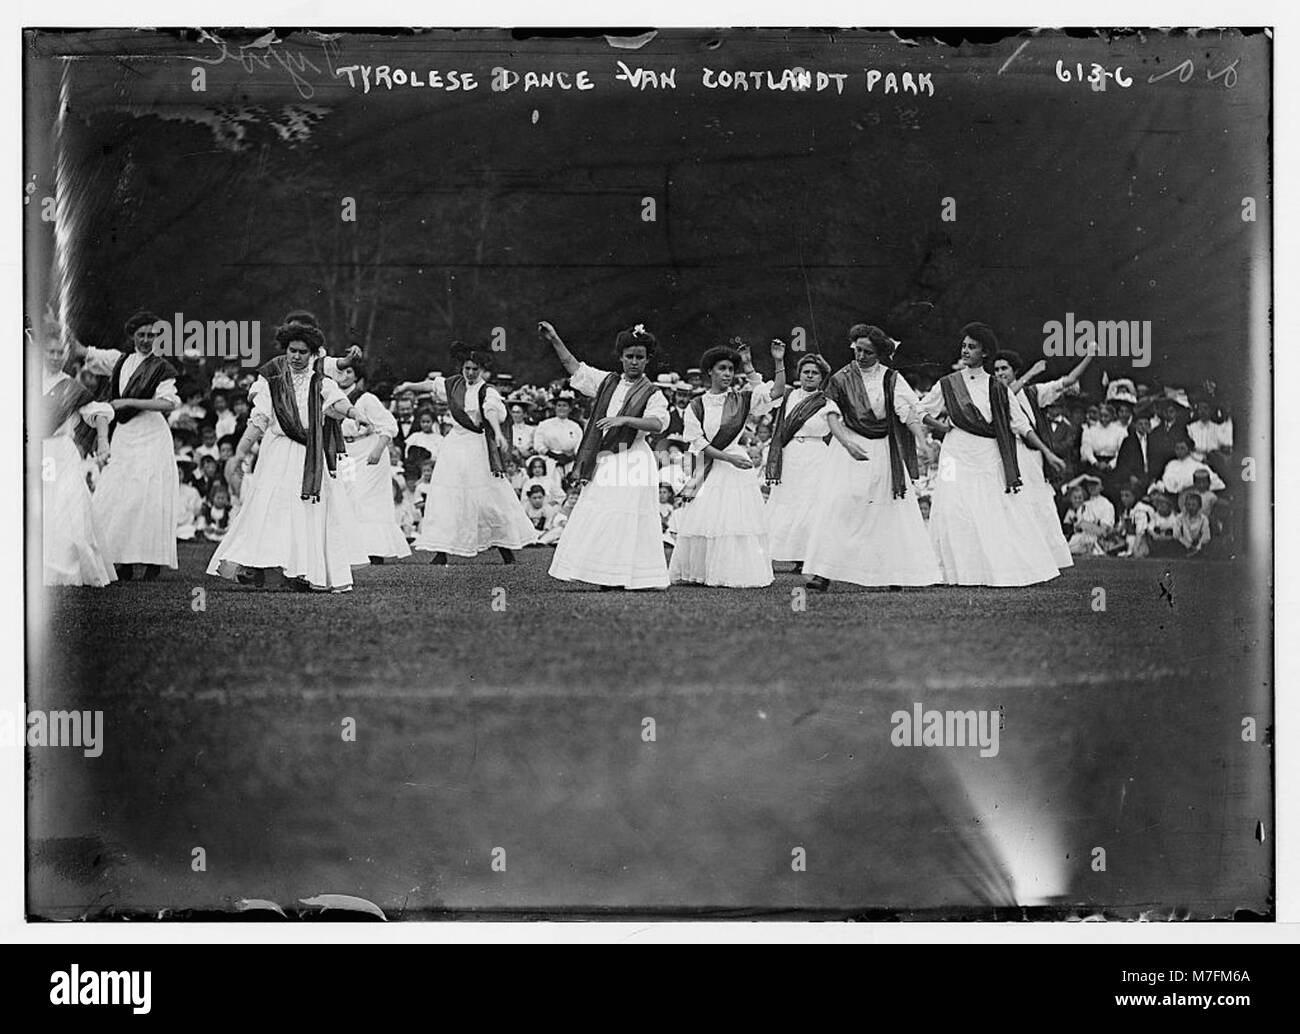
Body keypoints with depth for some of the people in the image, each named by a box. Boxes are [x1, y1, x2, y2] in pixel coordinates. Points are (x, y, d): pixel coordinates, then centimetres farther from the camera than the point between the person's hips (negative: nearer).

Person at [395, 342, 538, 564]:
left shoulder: (488, 392, -11)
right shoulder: (456, 384, 7)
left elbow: (492, 411, -31)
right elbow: (433, 385, 24)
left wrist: (498, 434, -48)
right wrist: (410, 386, 38)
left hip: (477, 446, -5)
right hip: (455, 443, 5)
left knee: (491, 496, -4)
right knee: (445, 494, -1)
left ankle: (505, 546, 10)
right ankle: (441, 550, 1)